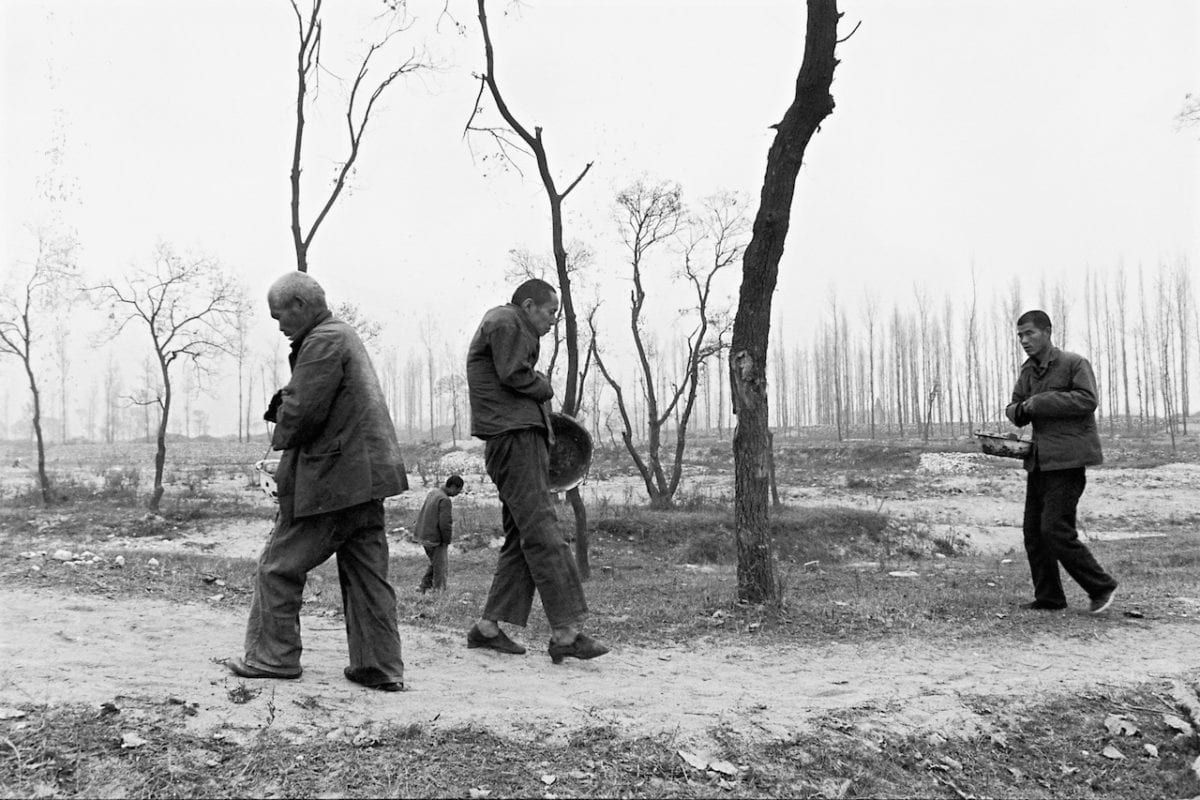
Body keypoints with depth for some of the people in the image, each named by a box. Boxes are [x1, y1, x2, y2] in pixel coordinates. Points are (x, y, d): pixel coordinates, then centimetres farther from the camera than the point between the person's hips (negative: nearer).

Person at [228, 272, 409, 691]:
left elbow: (303, 412, -19)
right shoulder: (344, 335, 19)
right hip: (365, 475, 10)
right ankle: (380, 666, 12)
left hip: (333, 479, -10)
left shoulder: (323, 342, -13)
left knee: (280, 567, 5)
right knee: (367, 573, 9)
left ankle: (273, 656, 13)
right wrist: (284, 401, 2)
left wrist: (281, 436, 0)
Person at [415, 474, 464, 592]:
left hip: (424, 536, 9)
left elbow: (421, 514, 15)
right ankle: (439, 590, 9)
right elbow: (445, 524, -24)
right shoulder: (445, 500, -21)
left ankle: (425, 586, 22)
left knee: (434, 564, 22)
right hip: (435, 539, -9)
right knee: (439, 566, 4)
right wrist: (447, 540, -8)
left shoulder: (432, 493, 7)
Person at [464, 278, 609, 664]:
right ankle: (565, 630, -18)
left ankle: (489, 625, 10)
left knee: (521, 537, 8)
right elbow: (515, 376, -13)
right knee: (542, 533, -15)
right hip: (514, 436, -11)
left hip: (525, 435, 11)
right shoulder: (505, 322, -2)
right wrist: (545, 387, 3)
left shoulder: (515, 327, 30)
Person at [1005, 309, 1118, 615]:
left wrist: (1040, 402, -19)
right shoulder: (1027, 371, 16)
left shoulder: (1074, 364, -6)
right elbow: (1013, 409, 16)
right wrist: (1019, 411, -8)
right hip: (1039, 461, 8)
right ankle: (1048, 598, 17)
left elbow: (1087, 400, -20)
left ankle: (1101, 587, 3)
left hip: (1068, 461, -8)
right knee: (1034, 532, 7)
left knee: (1055, 530, -12)